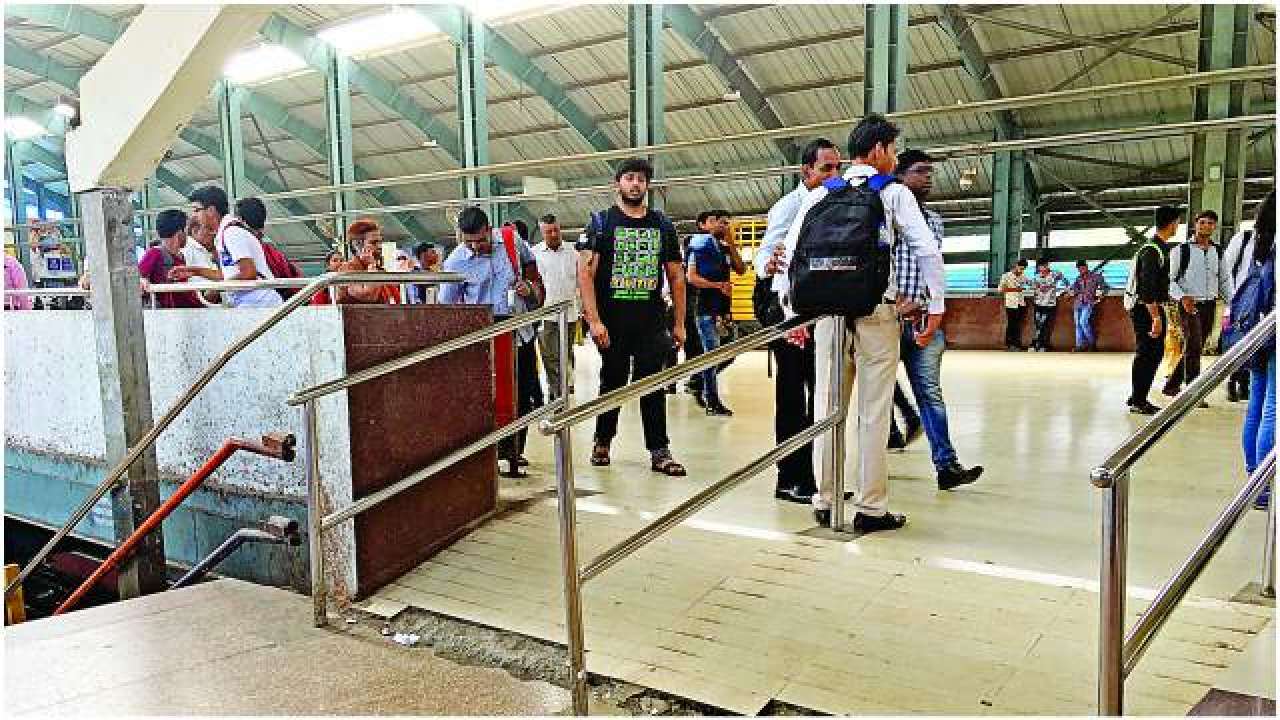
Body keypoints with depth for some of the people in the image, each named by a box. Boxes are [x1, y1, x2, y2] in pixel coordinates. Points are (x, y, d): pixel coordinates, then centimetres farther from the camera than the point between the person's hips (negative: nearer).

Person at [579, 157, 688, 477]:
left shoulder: (662, 225, 10)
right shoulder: (601, 222, 1)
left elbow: (676, 276, 12)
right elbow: (585, 272, -7)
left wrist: (679, 323, 7)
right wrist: (594, 319, -17)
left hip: (651, 323, 2)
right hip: (612, 323, -2)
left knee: (653, 387, 2)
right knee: (612, 383, 10)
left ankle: (659, 452, 6)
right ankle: (602, 441, 28)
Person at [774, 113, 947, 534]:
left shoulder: (820, 195, 11)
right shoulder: (895, 194, 3)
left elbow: (791, 251, 4)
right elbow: (928, 251, -5)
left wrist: (793, 311, 10)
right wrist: (936, 307, 1)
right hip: (878, 313, -3)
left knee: (828, 406, 9)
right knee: (874, 411, 3)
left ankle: (825, 503, 15)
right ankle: (871, 508, 8)